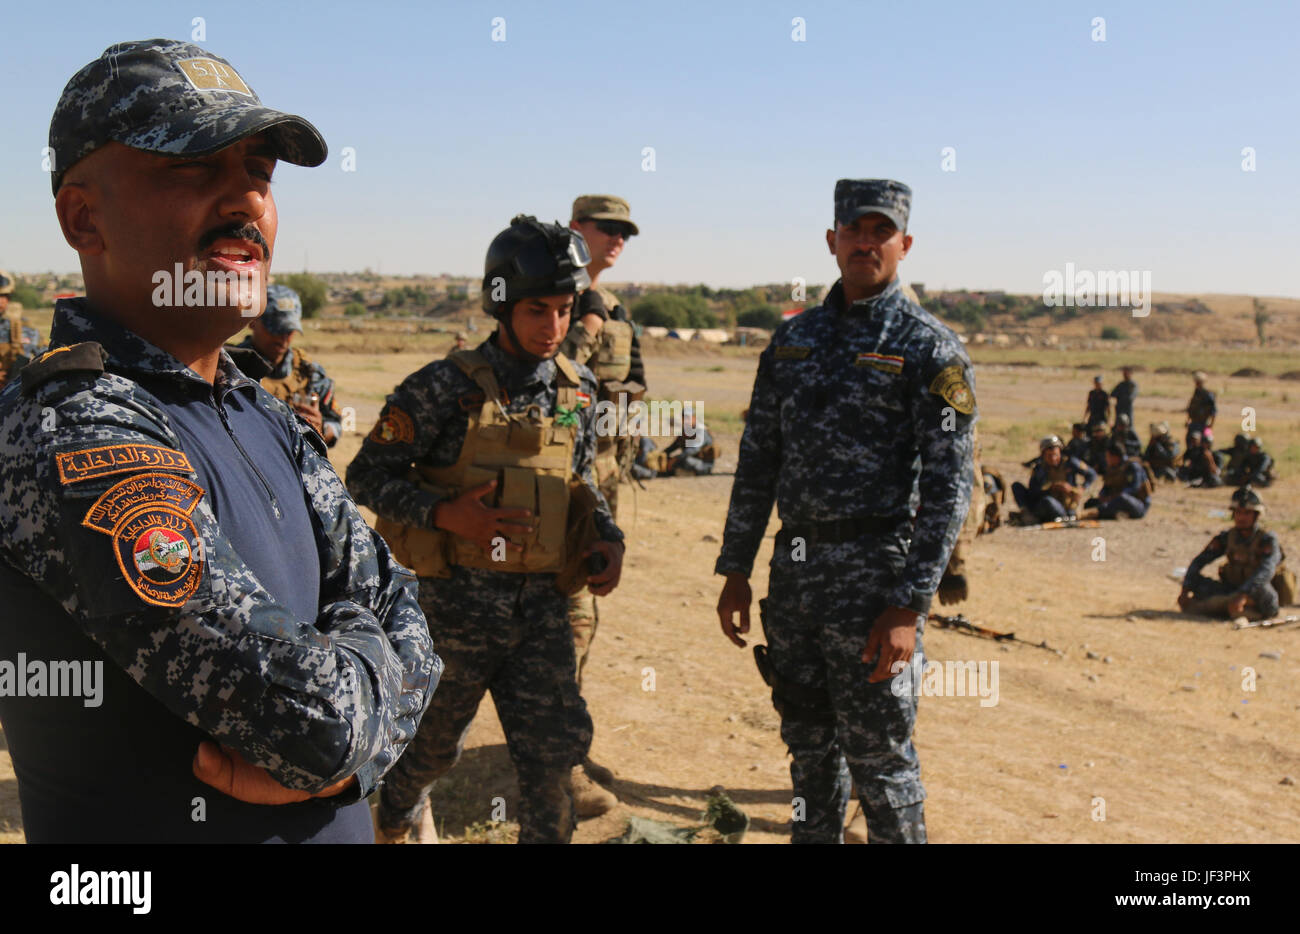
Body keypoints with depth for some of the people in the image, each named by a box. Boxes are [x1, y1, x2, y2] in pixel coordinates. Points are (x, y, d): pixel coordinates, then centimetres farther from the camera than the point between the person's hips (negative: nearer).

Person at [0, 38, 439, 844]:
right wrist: (361, 644, -9)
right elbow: (313, 712, -30)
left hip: (336, 824, 8)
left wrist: (334, 759, -18)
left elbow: (400, 612, 0)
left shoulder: (263, 415, 3)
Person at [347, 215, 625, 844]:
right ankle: (395, 814, 51)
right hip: (458, 600, -3)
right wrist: (446, 514, -23)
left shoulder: (579, 391, 4)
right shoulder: (447, 388, -12)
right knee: (435, 745, 18)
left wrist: (607, 538, -1)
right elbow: (367, 476, -9)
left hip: (542, 604, 3)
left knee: (554, 754, 1)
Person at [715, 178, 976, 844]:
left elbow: (948, 488, -11)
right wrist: (735, 570, 9)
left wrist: (909, 606, -18)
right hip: (794, 567, 6)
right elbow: (757, 462, 13)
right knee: (808, 746, 17)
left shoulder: (929, 348, -6)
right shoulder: (793, 339, 11)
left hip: (874, 571, -5)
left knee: (879, 757, 2)